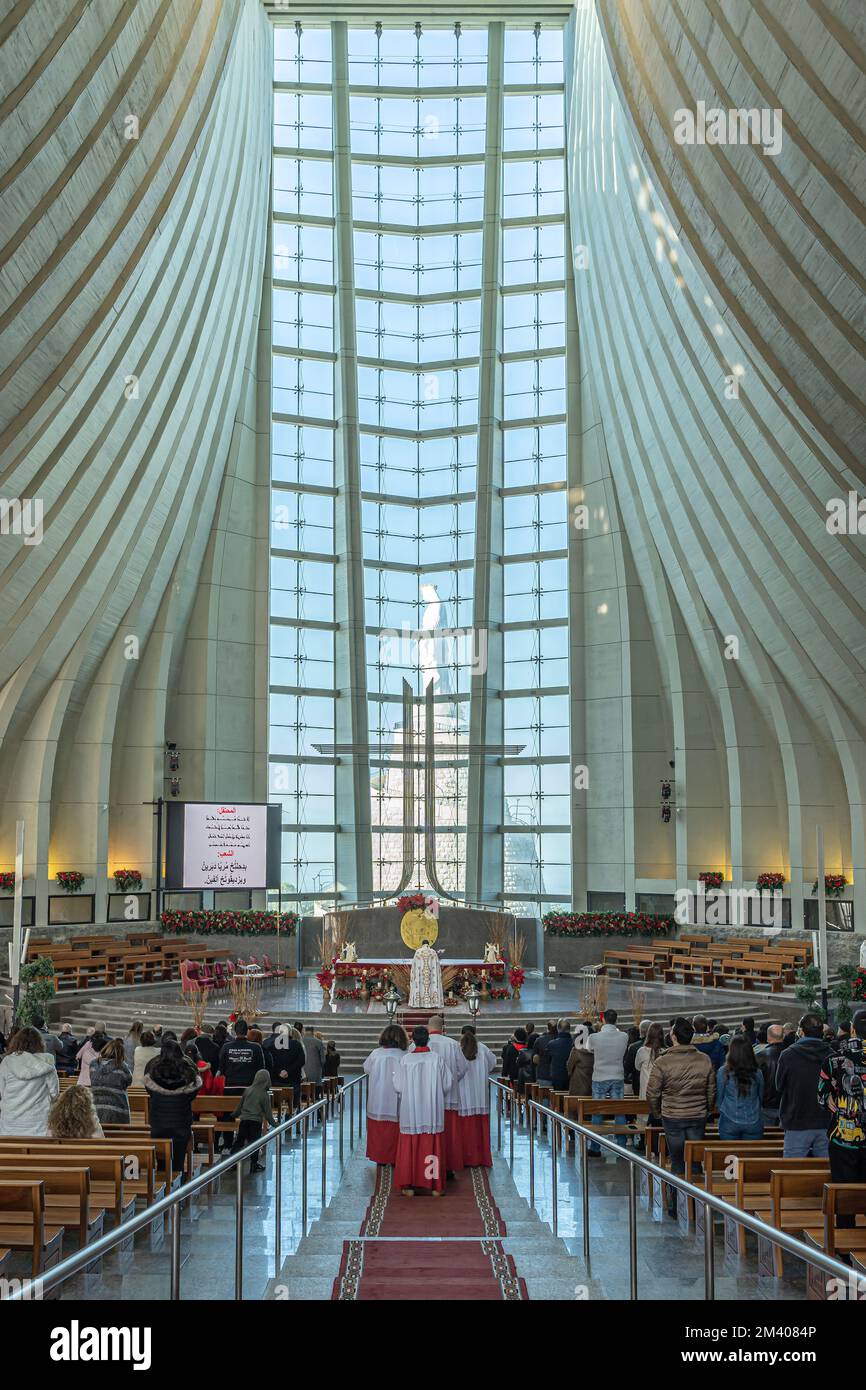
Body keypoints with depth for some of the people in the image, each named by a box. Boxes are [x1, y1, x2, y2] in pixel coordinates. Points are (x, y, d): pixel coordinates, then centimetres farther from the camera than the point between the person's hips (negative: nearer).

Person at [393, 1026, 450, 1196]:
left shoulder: (405, 1059, -9)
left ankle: (409, 1186, 9)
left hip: (410, 1111, 0)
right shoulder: (438, 1059, -7)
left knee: (410, 1147, 7)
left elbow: (398, 1087, -5)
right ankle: (435, 1186, 9)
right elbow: (447, 1085, -3)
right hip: (433, 1112, 0)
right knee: (433, 1148, 7)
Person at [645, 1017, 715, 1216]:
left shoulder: (662, 1062, -13)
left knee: (677, 1162, 8)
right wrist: (707, 1111, 20)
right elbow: (711, 1091, 5)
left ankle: (675, 1207, 12)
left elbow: (652, 1093, -7)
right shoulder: (705, 1060, -4)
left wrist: (656, 1111, 11)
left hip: (672, 1117, -2)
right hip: (699, 1117, 2)